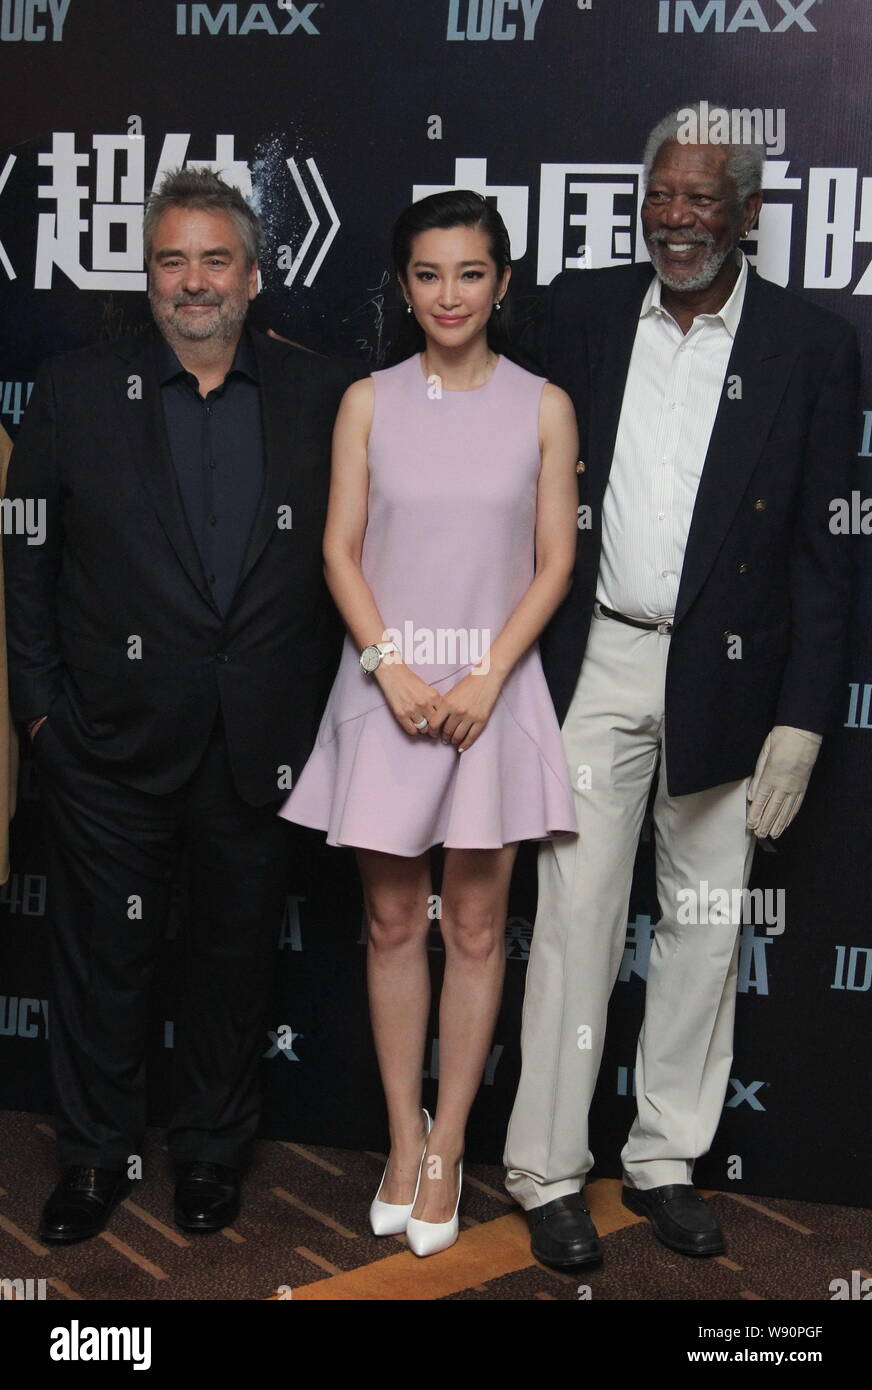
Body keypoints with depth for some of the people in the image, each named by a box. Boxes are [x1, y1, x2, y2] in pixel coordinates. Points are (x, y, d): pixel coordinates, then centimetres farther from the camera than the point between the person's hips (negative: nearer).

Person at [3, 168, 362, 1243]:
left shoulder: (321, 398, 1)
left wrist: (321, 708, -1)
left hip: (263, 746, 1)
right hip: (111, 745, 0)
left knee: (237, 953, 15)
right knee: (104, 955, 12)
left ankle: (213, 1150, 35)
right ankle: (96, 1154, 32)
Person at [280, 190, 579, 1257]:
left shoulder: (543, 407, 2)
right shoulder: (370, 401, 4)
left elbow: (554, 563, 0)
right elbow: (341, 550, 1)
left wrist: (484, 678, -11)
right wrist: (393, 671, -11)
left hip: (495, 687, 0)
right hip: (385, 682, 1)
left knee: (475, 927, 5)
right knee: (393, 922, 7)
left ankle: (447, 1147, 19)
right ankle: (403, 1139, 21)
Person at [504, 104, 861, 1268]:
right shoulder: (581, 310, 4)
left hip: (729, 677, 0)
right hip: (594, 662, 1)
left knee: (706, 922, 10)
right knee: (575, 916, 4)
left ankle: (666, 1158, 26)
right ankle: (549, 1170, 17)